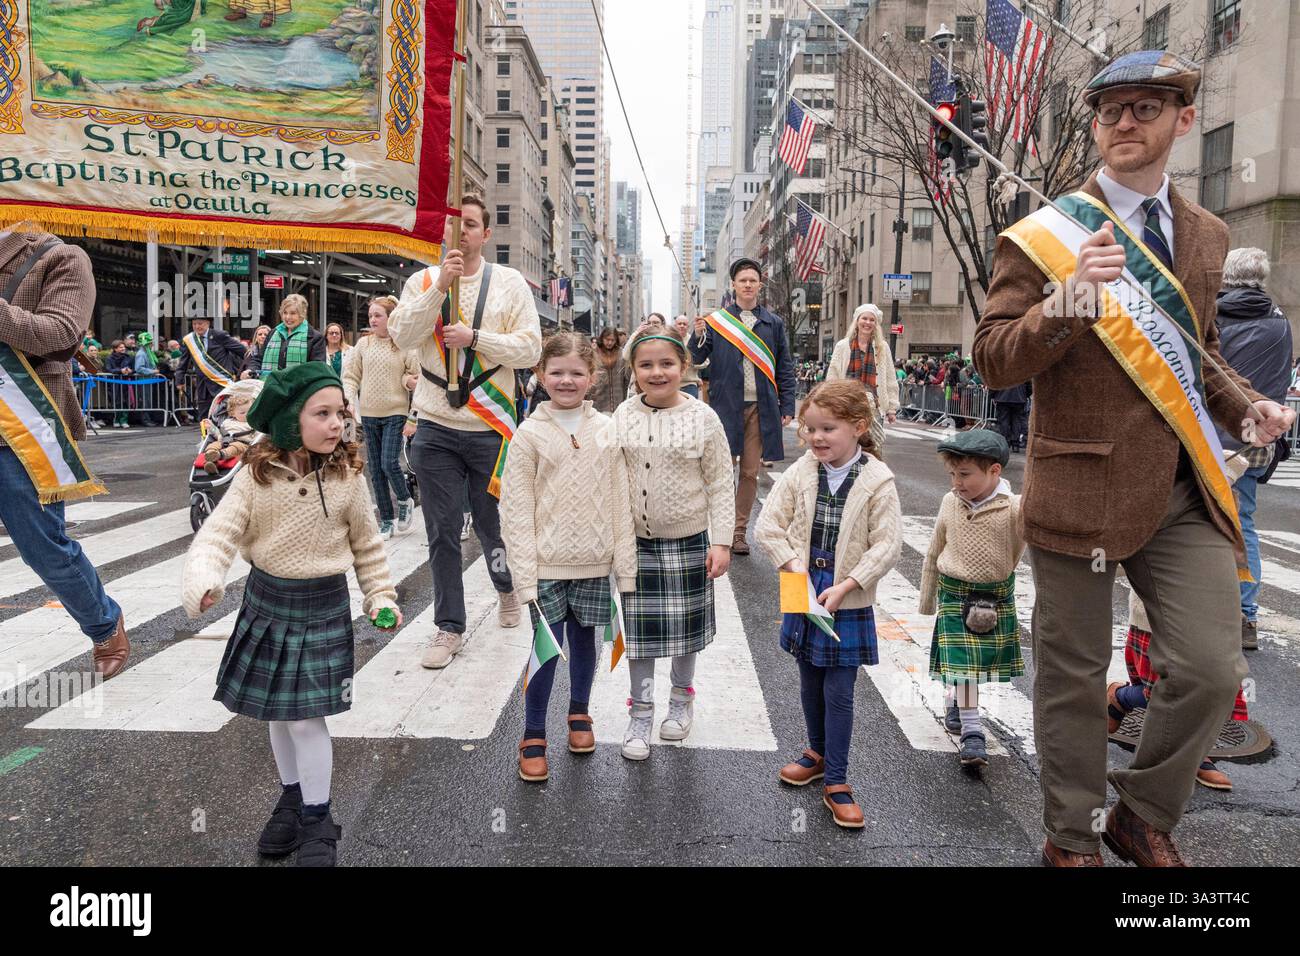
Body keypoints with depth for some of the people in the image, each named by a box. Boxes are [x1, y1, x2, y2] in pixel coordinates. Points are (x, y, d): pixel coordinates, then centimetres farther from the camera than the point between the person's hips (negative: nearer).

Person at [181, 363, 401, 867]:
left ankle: (317, 821, 16)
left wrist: (382, 597, 2)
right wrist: (202, 581, -31)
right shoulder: (257, 476, -10)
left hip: (323, 607, -2)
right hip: (266, 601, 2)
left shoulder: (347, 476, -9)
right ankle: (292, 796, 39)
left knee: (307, 717, -2)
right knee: (277, 712, 17)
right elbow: (218, 534, -14)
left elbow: (367, 545, 2)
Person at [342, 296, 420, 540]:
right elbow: (351, 376, 8)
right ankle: (386, 521, 15)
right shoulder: (363, 344, 5)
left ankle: (405, 500, 15)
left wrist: (413, 419, -11)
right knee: (376, 470, 6)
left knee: (389, 463, -14)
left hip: (395, 414, -4)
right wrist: (349, 400, -9)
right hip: (369, 415, 4)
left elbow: (417, 382, -5)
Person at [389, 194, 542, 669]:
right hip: (435, 428, 2)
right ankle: (449, 627, 18)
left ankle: (508, 588, 41)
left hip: (490, 427, -1)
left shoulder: (510, 283, 1)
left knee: (491, 523, 10)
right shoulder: (423, 281, 6)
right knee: (442, 531, 5)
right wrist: (441, 285, -17)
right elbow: (402, 336, -10)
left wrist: (474, 337, -17)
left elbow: (529, 349, -7)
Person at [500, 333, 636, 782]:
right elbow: (515, 510, -6)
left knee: (584, 640, 16)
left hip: (594, 562, 2)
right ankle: (533, 736, 18)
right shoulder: (529, 433, -5)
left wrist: (625, 566, 1)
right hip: (547, 564, -2)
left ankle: (579, 712, 39)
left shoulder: (606, 431, 1)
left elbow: (621, 503, 3)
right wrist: (525, 575, -10)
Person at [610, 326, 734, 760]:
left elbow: (720, 486, -5)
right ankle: (640, 712, 23)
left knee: (685, 623, 12)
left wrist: (721, 542, -8)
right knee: (639, 625, 7)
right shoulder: (623, 416, -3)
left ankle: (681, 697, 36)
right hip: (636, 540, 2)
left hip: (687, 538, -1)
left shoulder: (703, 418, -10)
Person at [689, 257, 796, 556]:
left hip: (761, 408, 2)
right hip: (726, 405, -2)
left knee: (750, 472, 7)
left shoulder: (774, 323, 9)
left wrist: (787, 406, 5)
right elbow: (696, 358, -2)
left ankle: (739, 531, 18)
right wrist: (698, 336, -21)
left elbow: (784, 368, 11)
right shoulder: (716, 321, 3)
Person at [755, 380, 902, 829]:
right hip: (804, 594, 4)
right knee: (810, 683, 18)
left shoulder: (878, 480, -13)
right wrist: (793, 566, -11)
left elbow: (888, 545, -13)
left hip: (848, 602, -3)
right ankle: (818, 753, 40)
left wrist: (846, 585, -18)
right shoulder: (800, 473, -5)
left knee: (839, 693, 2)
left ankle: (836, 782, 16)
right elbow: (767, 525, -1)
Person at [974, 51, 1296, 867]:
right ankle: (1072, 838, 29)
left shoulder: (1205, 234, 13)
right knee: (1074, 678, 7)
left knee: (1213, 669, 1)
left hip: (1187, 491, 5)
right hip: (1084, 485, -4)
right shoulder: (1043, 236, -4)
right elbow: (993, 361, -9)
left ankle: (1145, 818, 28)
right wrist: (1069, 300, -26)